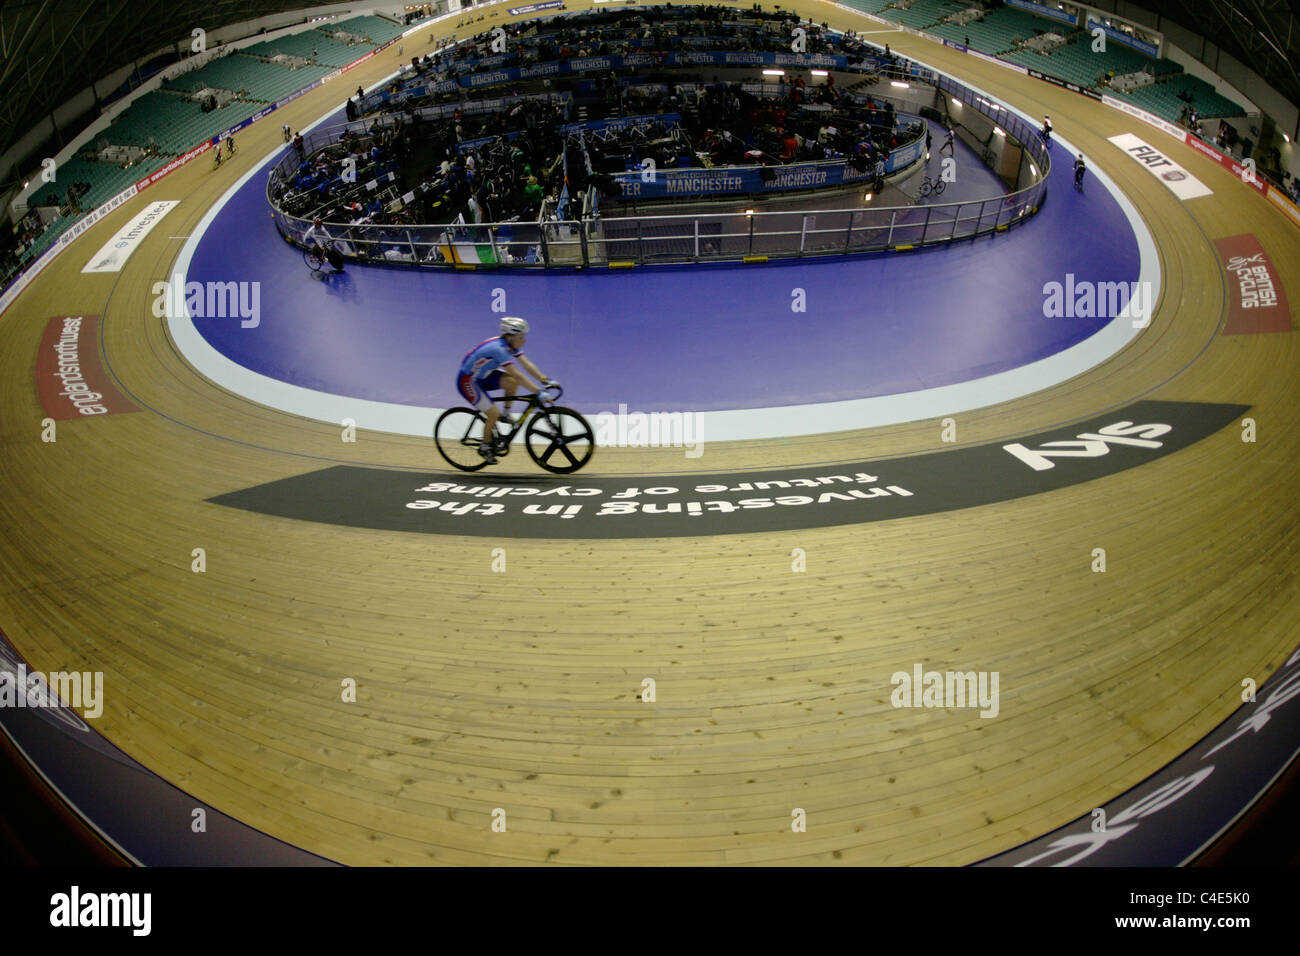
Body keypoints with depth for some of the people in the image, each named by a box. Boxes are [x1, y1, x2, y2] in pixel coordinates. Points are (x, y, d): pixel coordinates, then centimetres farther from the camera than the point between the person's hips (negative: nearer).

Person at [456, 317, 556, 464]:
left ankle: (506, 415, 5)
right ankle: (485, 447, 6)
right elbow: (517, 374, -36)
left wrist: (545, 380, -17)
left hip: (482, 376, 8)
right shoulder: (498, 348, -32)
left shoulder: (511, 345, -6)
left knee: (512, 382, -14)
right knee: (494, 413, -16)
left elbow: (527, 365, -6)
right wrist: (538, 391, -38)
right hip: (467, 381, -8)